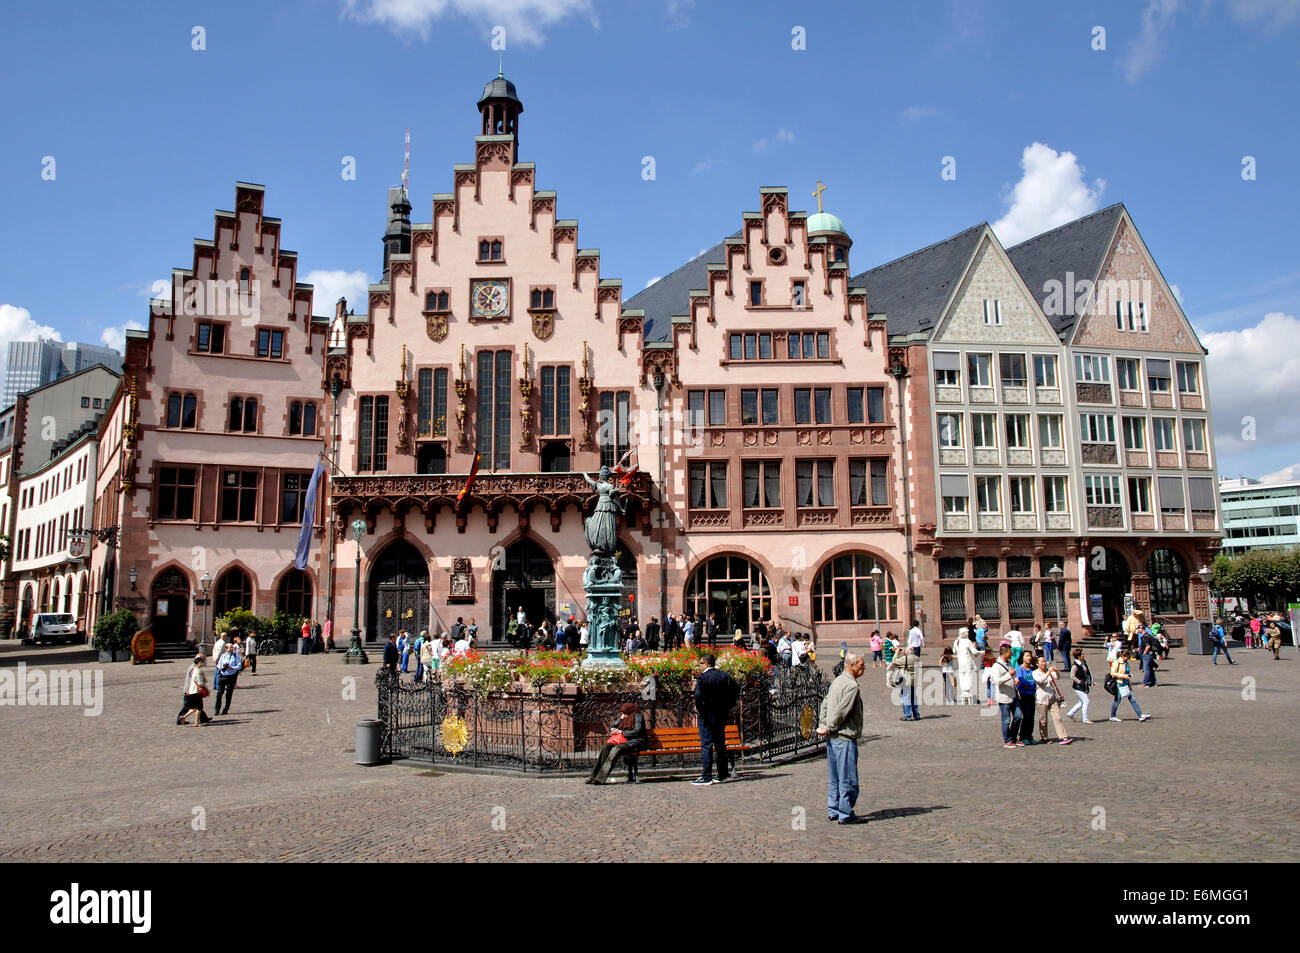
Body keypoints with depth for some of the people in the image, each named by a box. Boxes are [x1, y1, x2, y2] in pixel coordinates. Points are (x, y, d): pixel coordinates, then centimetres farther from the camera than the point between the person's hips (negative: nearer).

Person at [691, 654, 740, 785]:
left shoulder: (702, 677, -13)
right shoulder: (725, 676, 5)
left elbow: (698, 695, -25)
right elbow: (736, 691, 6)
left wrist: (698, 707, -10)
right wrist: (728, 706, 12)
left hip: (707, 715, -6)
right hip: (722, 715, 6)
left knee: (706, 745, -3)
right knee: (721, 744, 15)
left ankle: (706, 777, -5)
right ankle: (722, 775, 20)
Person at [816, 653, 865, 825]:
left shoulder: (837, 680, 15)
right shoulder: (851, 685, -16)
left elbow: (825, 703, 15)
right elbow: (841, 712, -19)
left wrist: (823, 725, 9)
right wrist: (829, 729, -9)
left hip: (832, 738, 10)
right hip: (844, 737, -10)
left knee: (835, 778, 15)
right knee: (848, 780, -2)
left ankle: (833, 811, 21)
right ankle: (845, 815, 3)